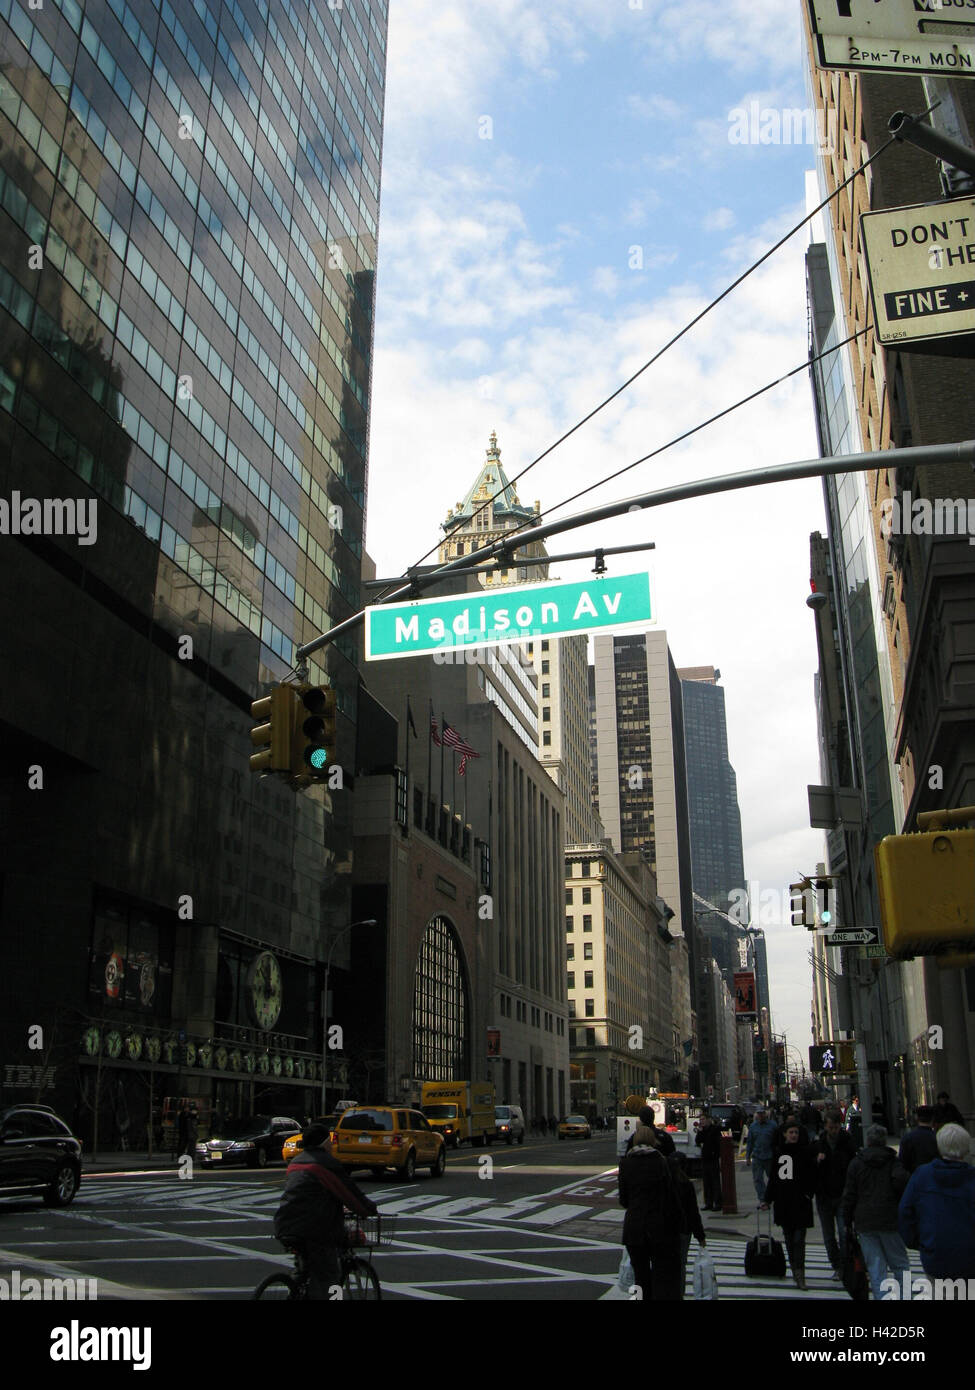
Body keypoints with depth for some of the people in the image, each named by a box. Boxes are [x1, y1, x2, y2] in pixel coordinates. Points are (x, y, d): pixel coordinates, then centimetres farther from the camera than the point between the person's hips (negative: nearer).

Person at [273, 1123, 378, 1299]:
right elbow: (349, 1192, -5)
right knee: (327, 1275, 0)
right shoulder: (327, 1163, -8)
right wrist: (370, 1209, 11)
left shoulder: (295, 1161, 19)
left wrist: (336, 1207, 40)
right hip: (315, 1230, -8)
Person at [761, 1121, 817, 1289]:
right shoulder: (779, 1152, 11)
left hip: (800, 1202, -4)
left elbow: (812, 1176, -3)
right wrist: (768, 1199, 17)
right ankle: (795, 1268, 21)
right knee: (788, 1238, 10)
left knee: (799, 1238, -7)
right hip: (782, 1202, 4)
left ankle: (799, 1275, -6)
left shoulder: (805, 1151, -1)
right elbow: (773, 1178, 17)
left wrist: (808, 1194, -13)